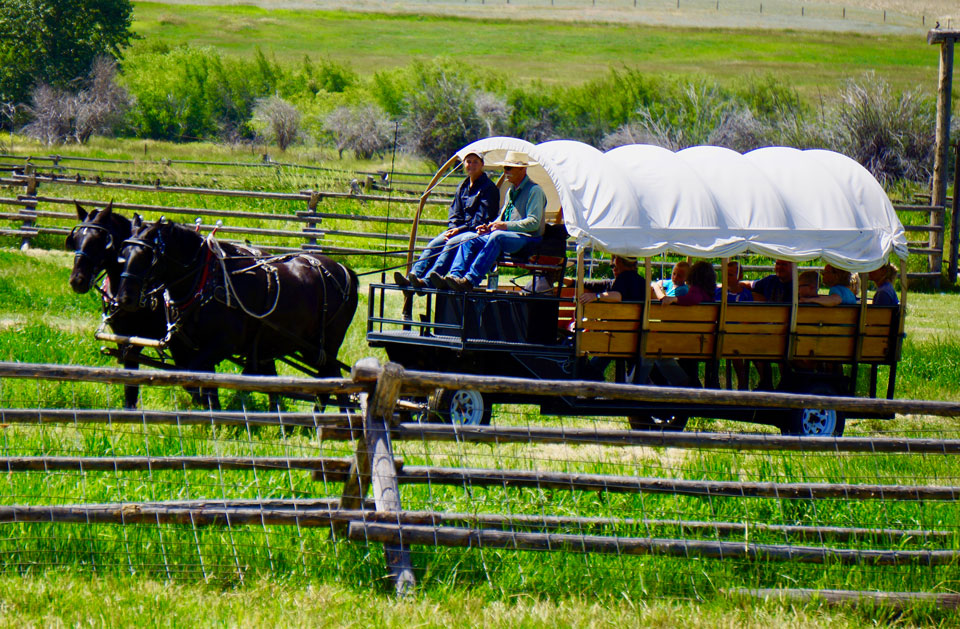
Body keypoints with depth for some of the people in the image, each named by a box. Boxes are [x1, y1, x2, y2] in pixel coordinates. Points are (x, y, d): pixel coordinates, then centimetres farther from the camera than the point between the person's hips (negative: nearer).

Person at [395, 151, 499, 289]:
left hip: (478, 232, -7)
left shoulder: (488, 187, -5)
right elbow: (454, 213, 17)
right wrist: (452, 229, -5)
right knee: (435, 243, -18)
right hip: (459, 230, 7)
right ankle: (412, 276, -33)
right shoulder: (463, 186, 17)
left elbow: (482, 219, -12)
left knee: (452, 243, -32)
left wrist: (459, 230, -15)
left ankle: (427, 280, -47)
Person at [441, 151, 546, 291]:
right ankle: (455, 276, -28)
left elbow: (534, 223, -15)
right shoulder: (511, 191, 21)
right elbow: (502, 219, 25)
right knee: (470, 241, -9)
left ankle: (470, 280, -45)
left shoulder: (534, 190, -6)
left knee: (497, 237, -37)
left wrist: (506, 226, -21)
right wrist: (489, 227, 3)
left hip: (528, 239, -9)